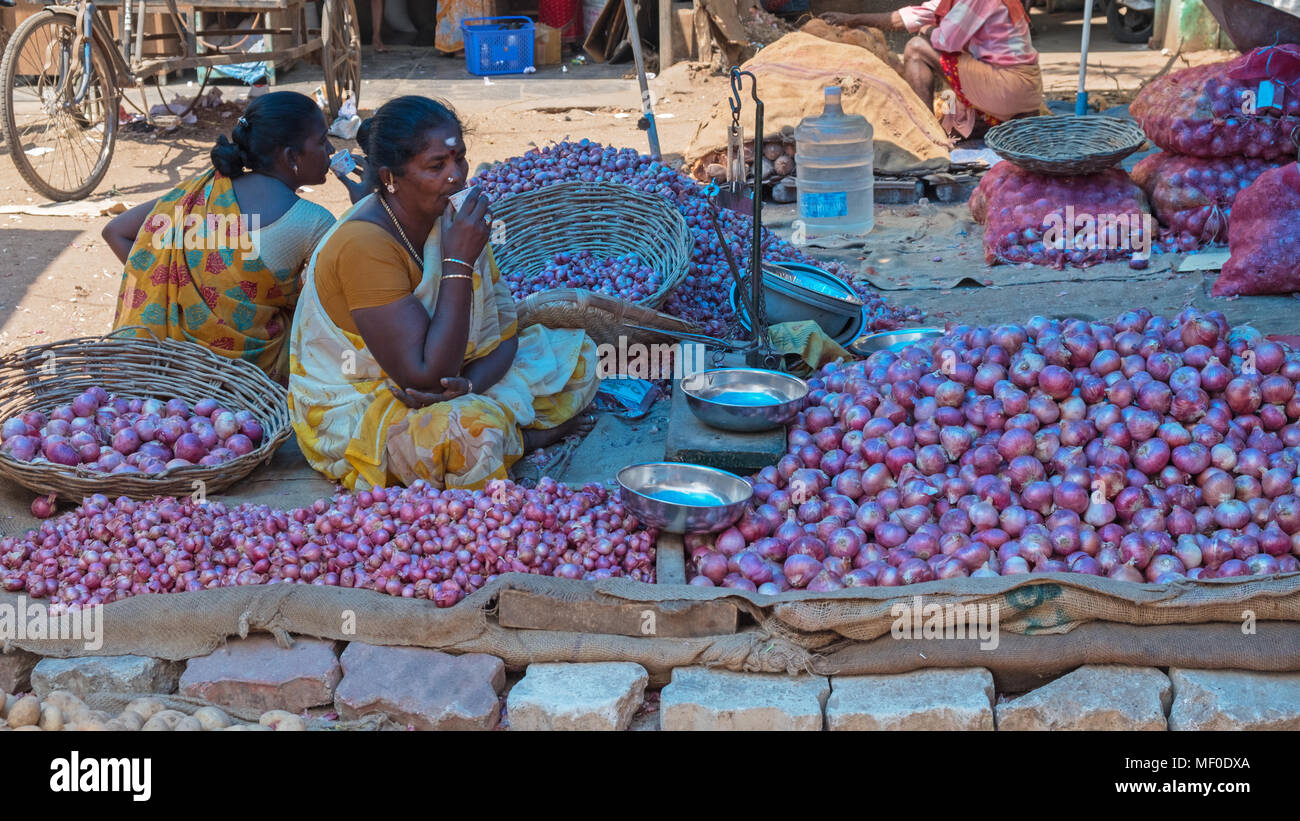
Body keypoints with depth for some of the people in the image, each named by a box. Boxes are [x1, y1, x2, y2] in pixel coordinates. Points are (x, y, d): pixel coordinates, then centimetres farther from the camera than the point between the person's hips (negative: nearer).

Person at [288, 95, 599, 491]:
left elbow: (503, 331, -1)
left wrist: (469, 383, -24)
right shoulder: (364, 245, -29)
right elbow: (425, 378, -33)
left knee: (577, 354, 4)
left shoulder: (451, 217, -4)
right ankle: (525, 433, -6)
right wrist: (460, 263, -33)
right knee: (474, 430, -37)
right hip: (357, 410, -8)